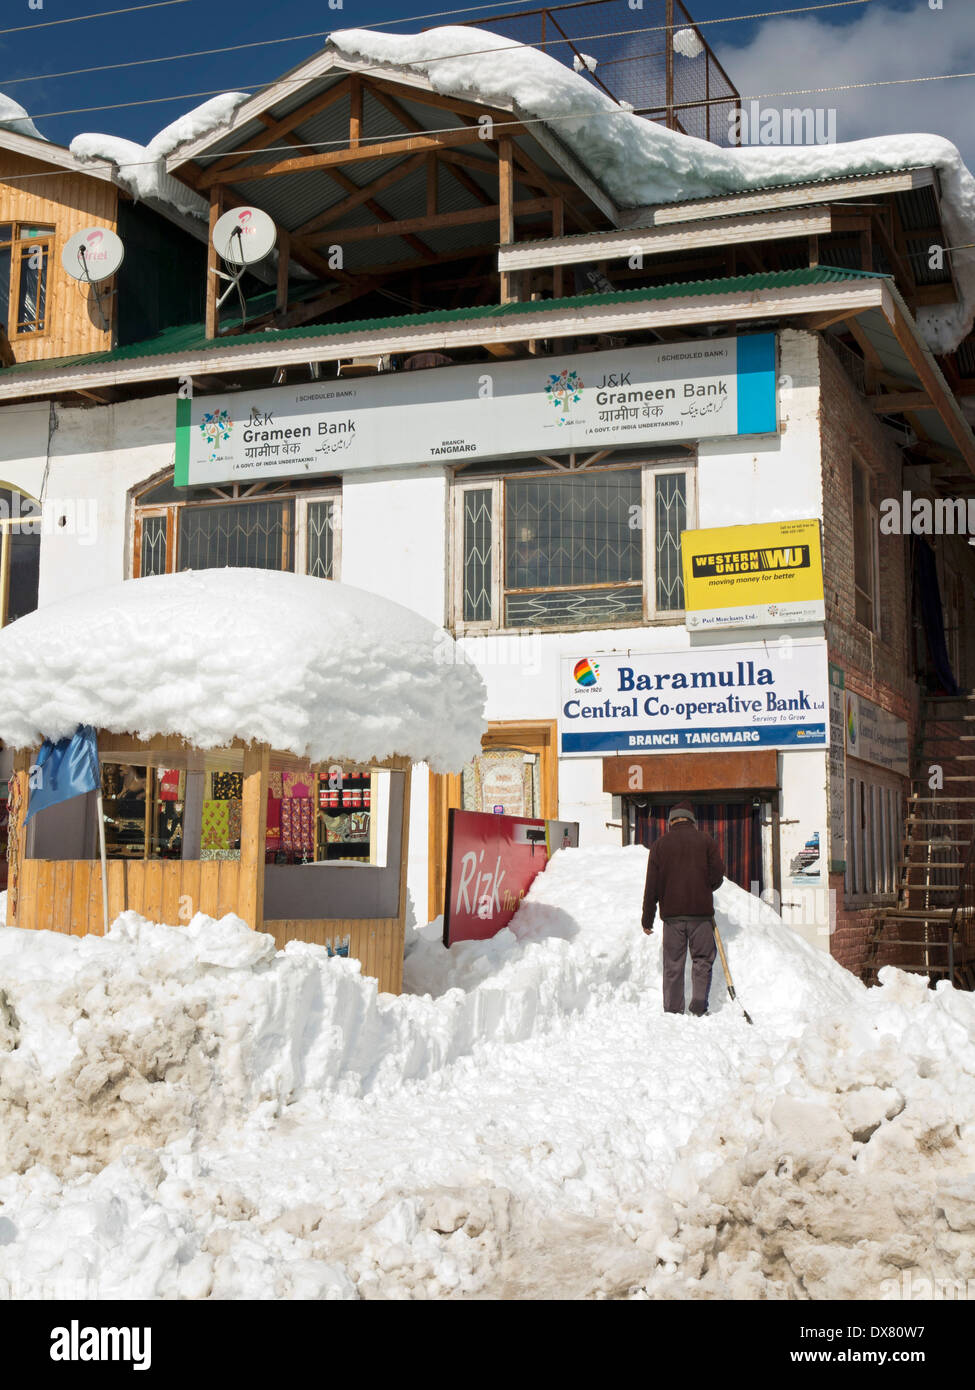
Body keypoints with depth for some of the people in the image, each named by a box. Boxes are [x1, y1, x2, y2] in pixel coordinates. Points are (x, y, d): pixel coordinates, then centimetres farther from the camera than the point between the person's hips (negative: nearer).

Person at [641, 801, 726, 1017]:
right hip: (701, 911, -1)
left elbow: (652, 885, 4)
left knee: (673, 965, 5)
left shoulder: (659, 845, 6)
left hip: (672, 913, 1)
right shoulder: (705, 840, 4)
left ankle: (672, 1011, 3)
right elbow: (718, 872, -3)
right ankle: (699, 1005, -4)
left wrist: (647, 918, 9)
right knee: (702, 960, 7)